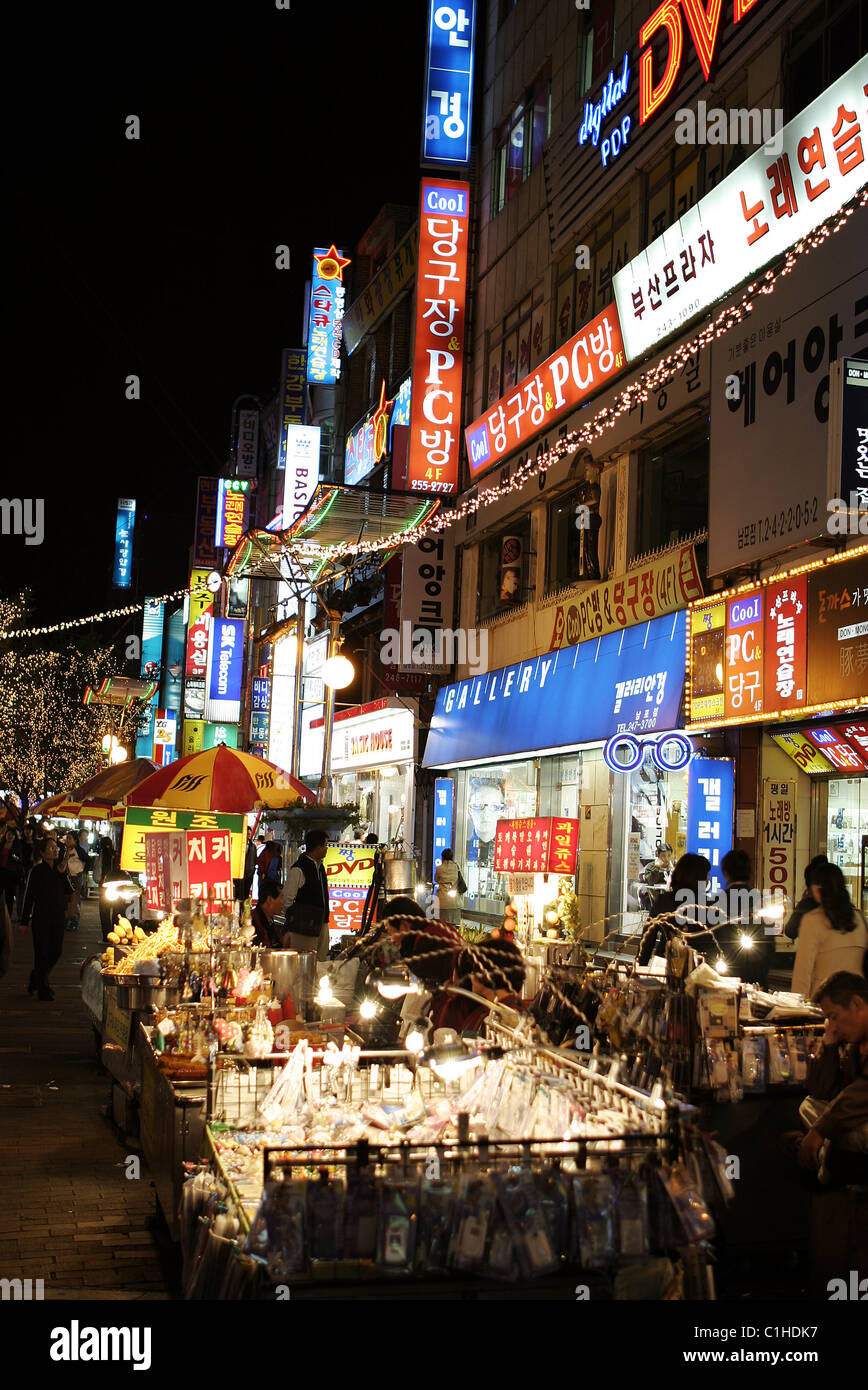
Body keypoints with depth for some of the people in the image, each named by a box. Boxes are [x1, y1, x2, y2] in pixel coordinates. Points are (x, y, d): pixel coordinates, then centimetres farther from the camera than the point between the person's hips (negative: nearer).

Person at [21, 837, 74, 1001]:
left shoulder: (60, 869, 7)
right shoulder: (37, 872, -5)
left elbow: (69, 892, -1)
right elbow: (29, 896, -4)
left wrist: (63, 874, -12)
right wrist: (24, 920, -5)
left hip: (57, 918, 5)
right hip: (41, 918, -5)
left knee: (56, 950, 8)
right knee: (42, 952, -1)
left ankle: (36, 978, 30)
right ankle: (42, 989, 9)